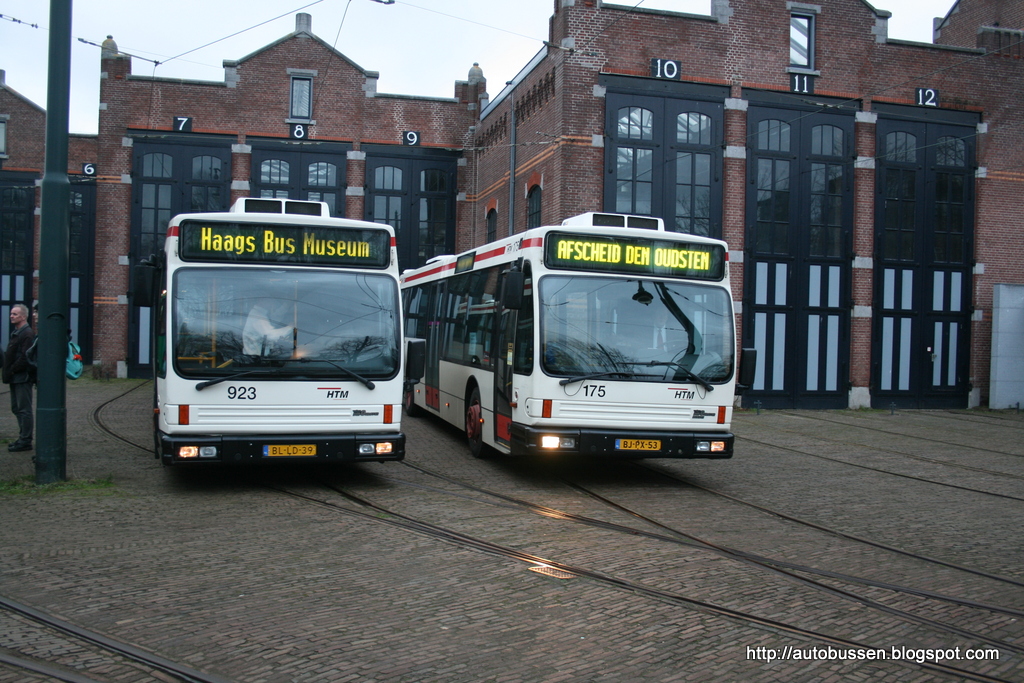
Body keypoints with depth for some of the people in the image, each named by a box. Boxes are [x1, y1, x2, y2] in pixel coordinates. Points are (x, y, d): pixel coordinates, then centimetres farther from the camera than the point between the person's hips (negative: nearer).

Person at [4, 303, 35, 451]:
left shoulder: (28, 334, -15)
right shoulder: (16, 333, 18)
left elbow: (25, 357, -22)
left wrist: (12, 370, -15)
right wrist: (8, 372, 11)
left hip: (22, 378, -10)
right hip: (15, 378, 10)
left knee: (24, 410, -5)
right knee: (17, 409, 14)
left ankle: (25, 441, -1)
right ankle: (23, 439, 21)